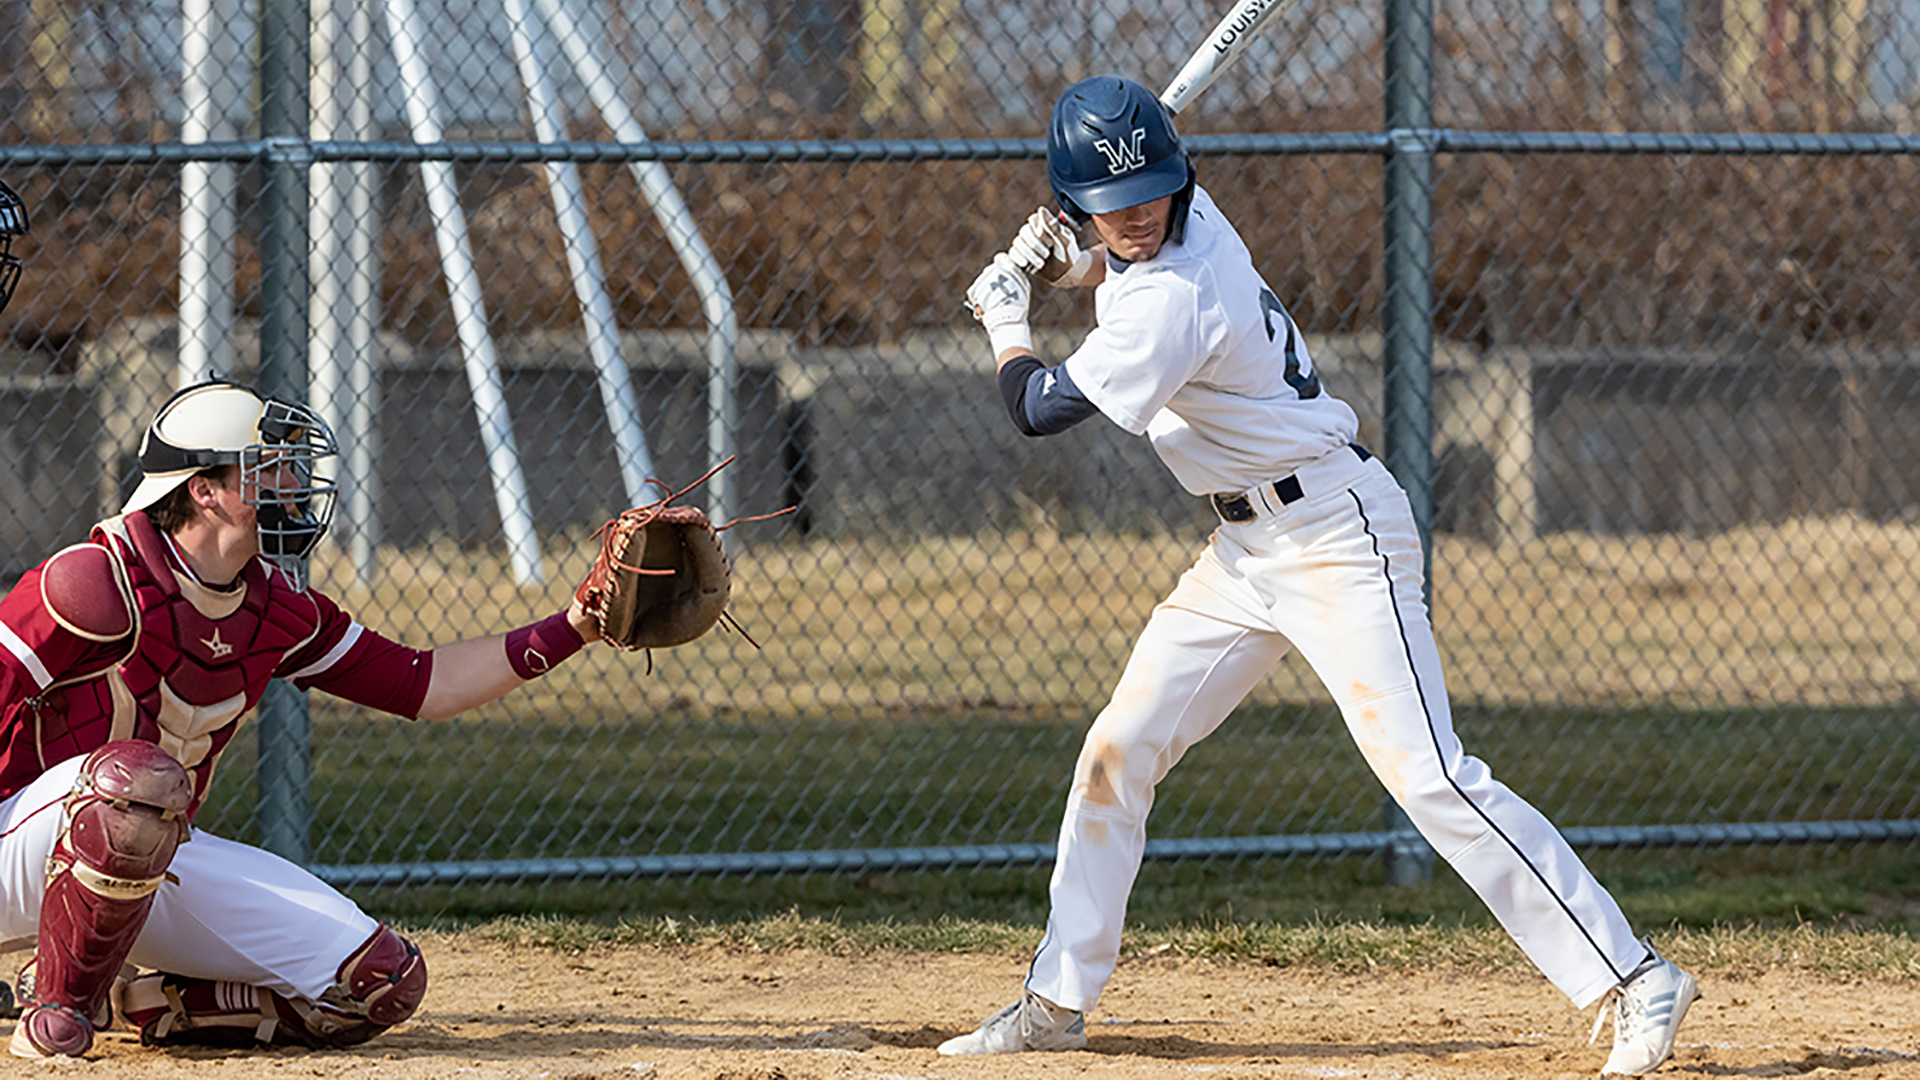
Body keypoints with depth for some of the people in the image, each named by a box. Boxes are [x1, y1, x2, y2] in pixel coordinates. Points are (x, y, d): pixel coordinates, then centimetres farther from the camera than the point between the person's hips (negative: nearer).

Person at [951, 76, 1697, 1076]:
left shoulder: (1170, 302, -25)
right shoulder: (1189, 217, 3)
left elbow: (1041, 408, -16)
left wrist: (1005, 318, 4)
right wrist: (1056, 264, 7)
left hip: (1336, 536, -10)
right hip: (1248, 551, 10)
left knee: (1426, 774, -18)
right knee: (1119, 749, 8)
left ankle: (1632, 976, -18)